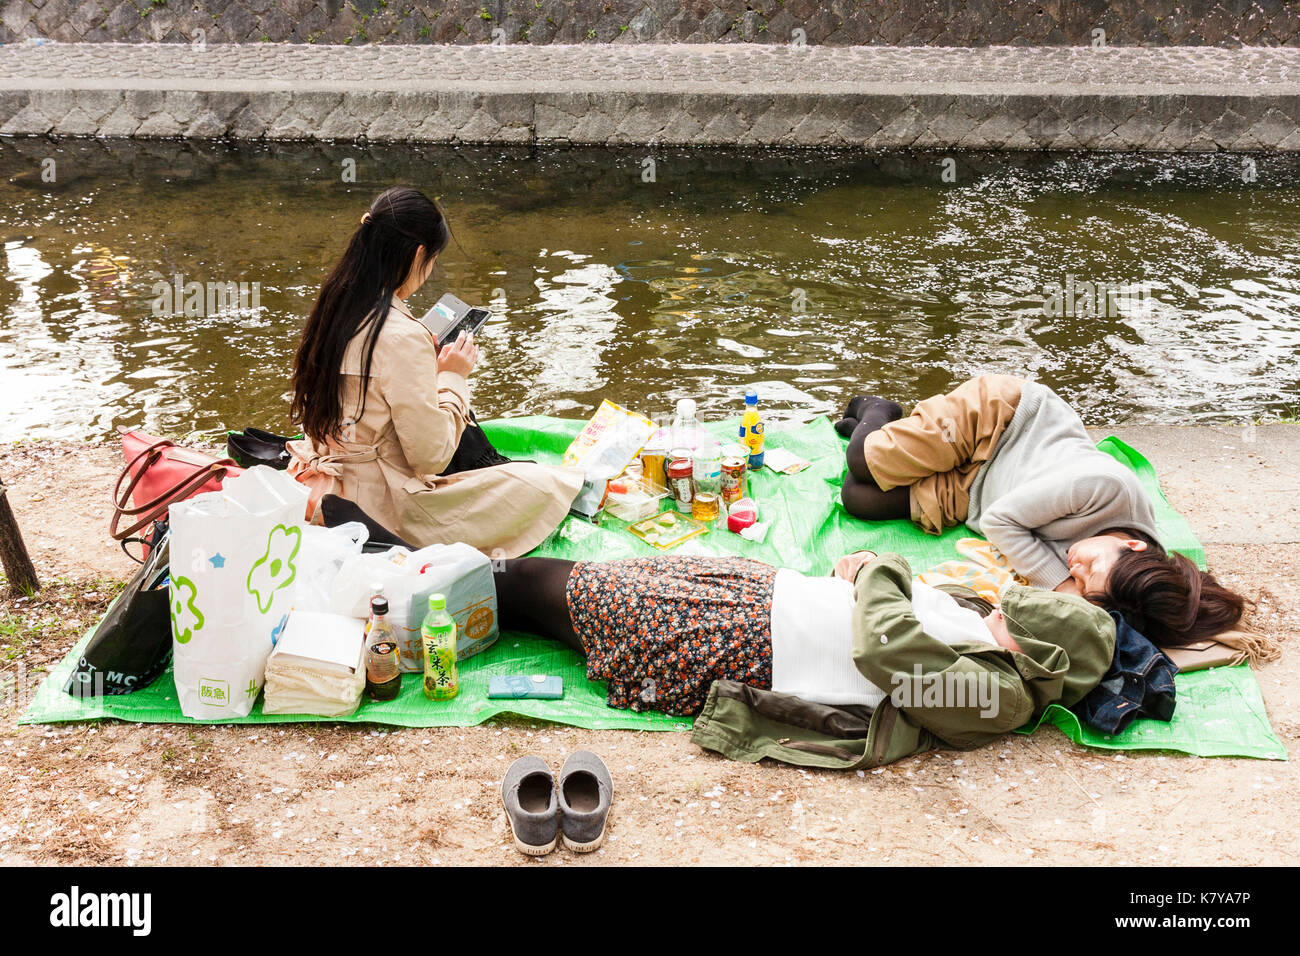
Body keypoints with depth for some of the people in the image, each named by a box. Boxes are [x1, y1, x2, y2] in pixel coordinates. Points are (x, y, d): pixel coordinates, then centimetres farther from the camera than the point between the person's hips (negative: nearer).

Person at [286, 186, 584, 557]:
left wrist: (430, 365, 11)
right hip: (378, 507, -9)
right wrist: (453, 377, -8)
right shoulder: (402, 337, -26)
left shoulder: (334, 307, 1)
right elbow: (431, 457, -21)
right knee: (547, 486, -7)